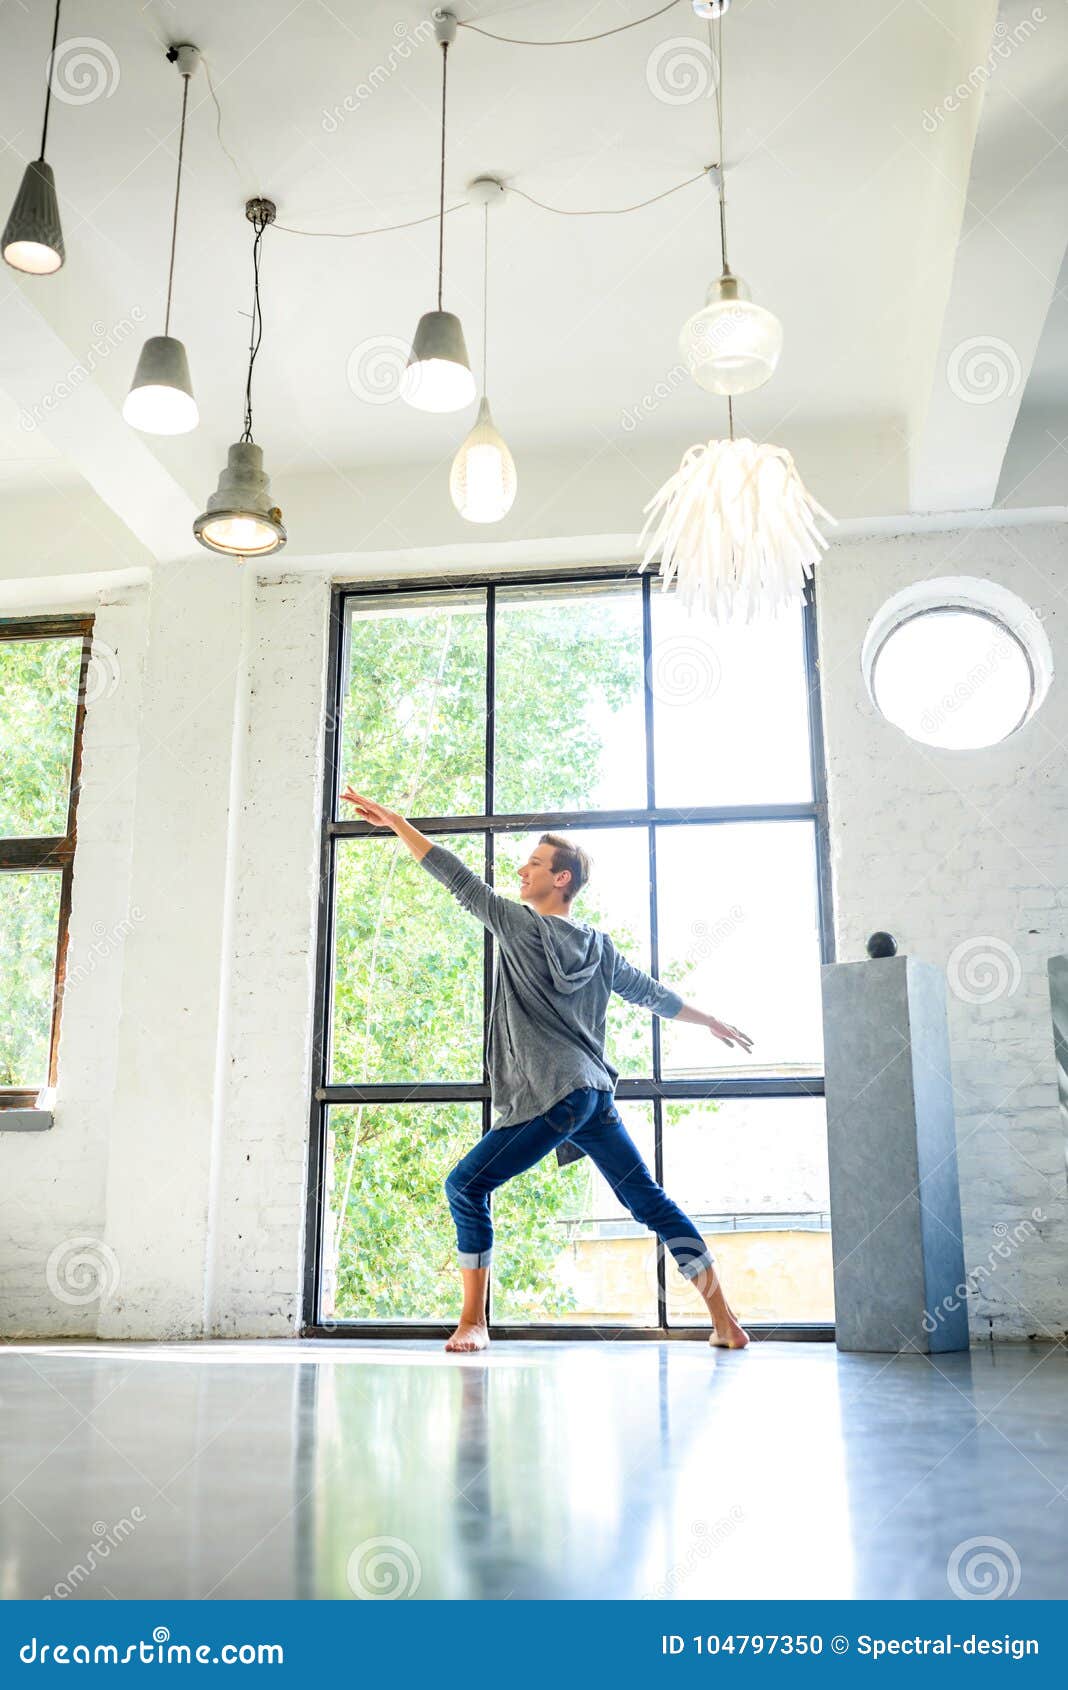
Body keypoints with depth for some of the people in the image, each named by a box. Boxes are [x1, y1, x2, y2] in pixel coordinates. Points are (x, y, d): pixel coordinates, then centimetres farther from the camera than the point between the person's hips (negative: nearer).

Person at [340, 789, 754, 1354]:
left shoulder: (520, 925, -4)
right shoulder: (599, 945, 15)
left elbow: (460, 881, -4)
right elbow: (651, 992, 22)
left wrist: (395, 821, 0)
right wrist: (712, 1022, 36)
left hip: (550, 1099, -7)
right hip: (596, 1092, 8)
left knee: (465, 1187, 2)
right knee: (651, 1203, 10)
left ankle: (472, 1322, 1)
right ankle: (725, 1320, 12)